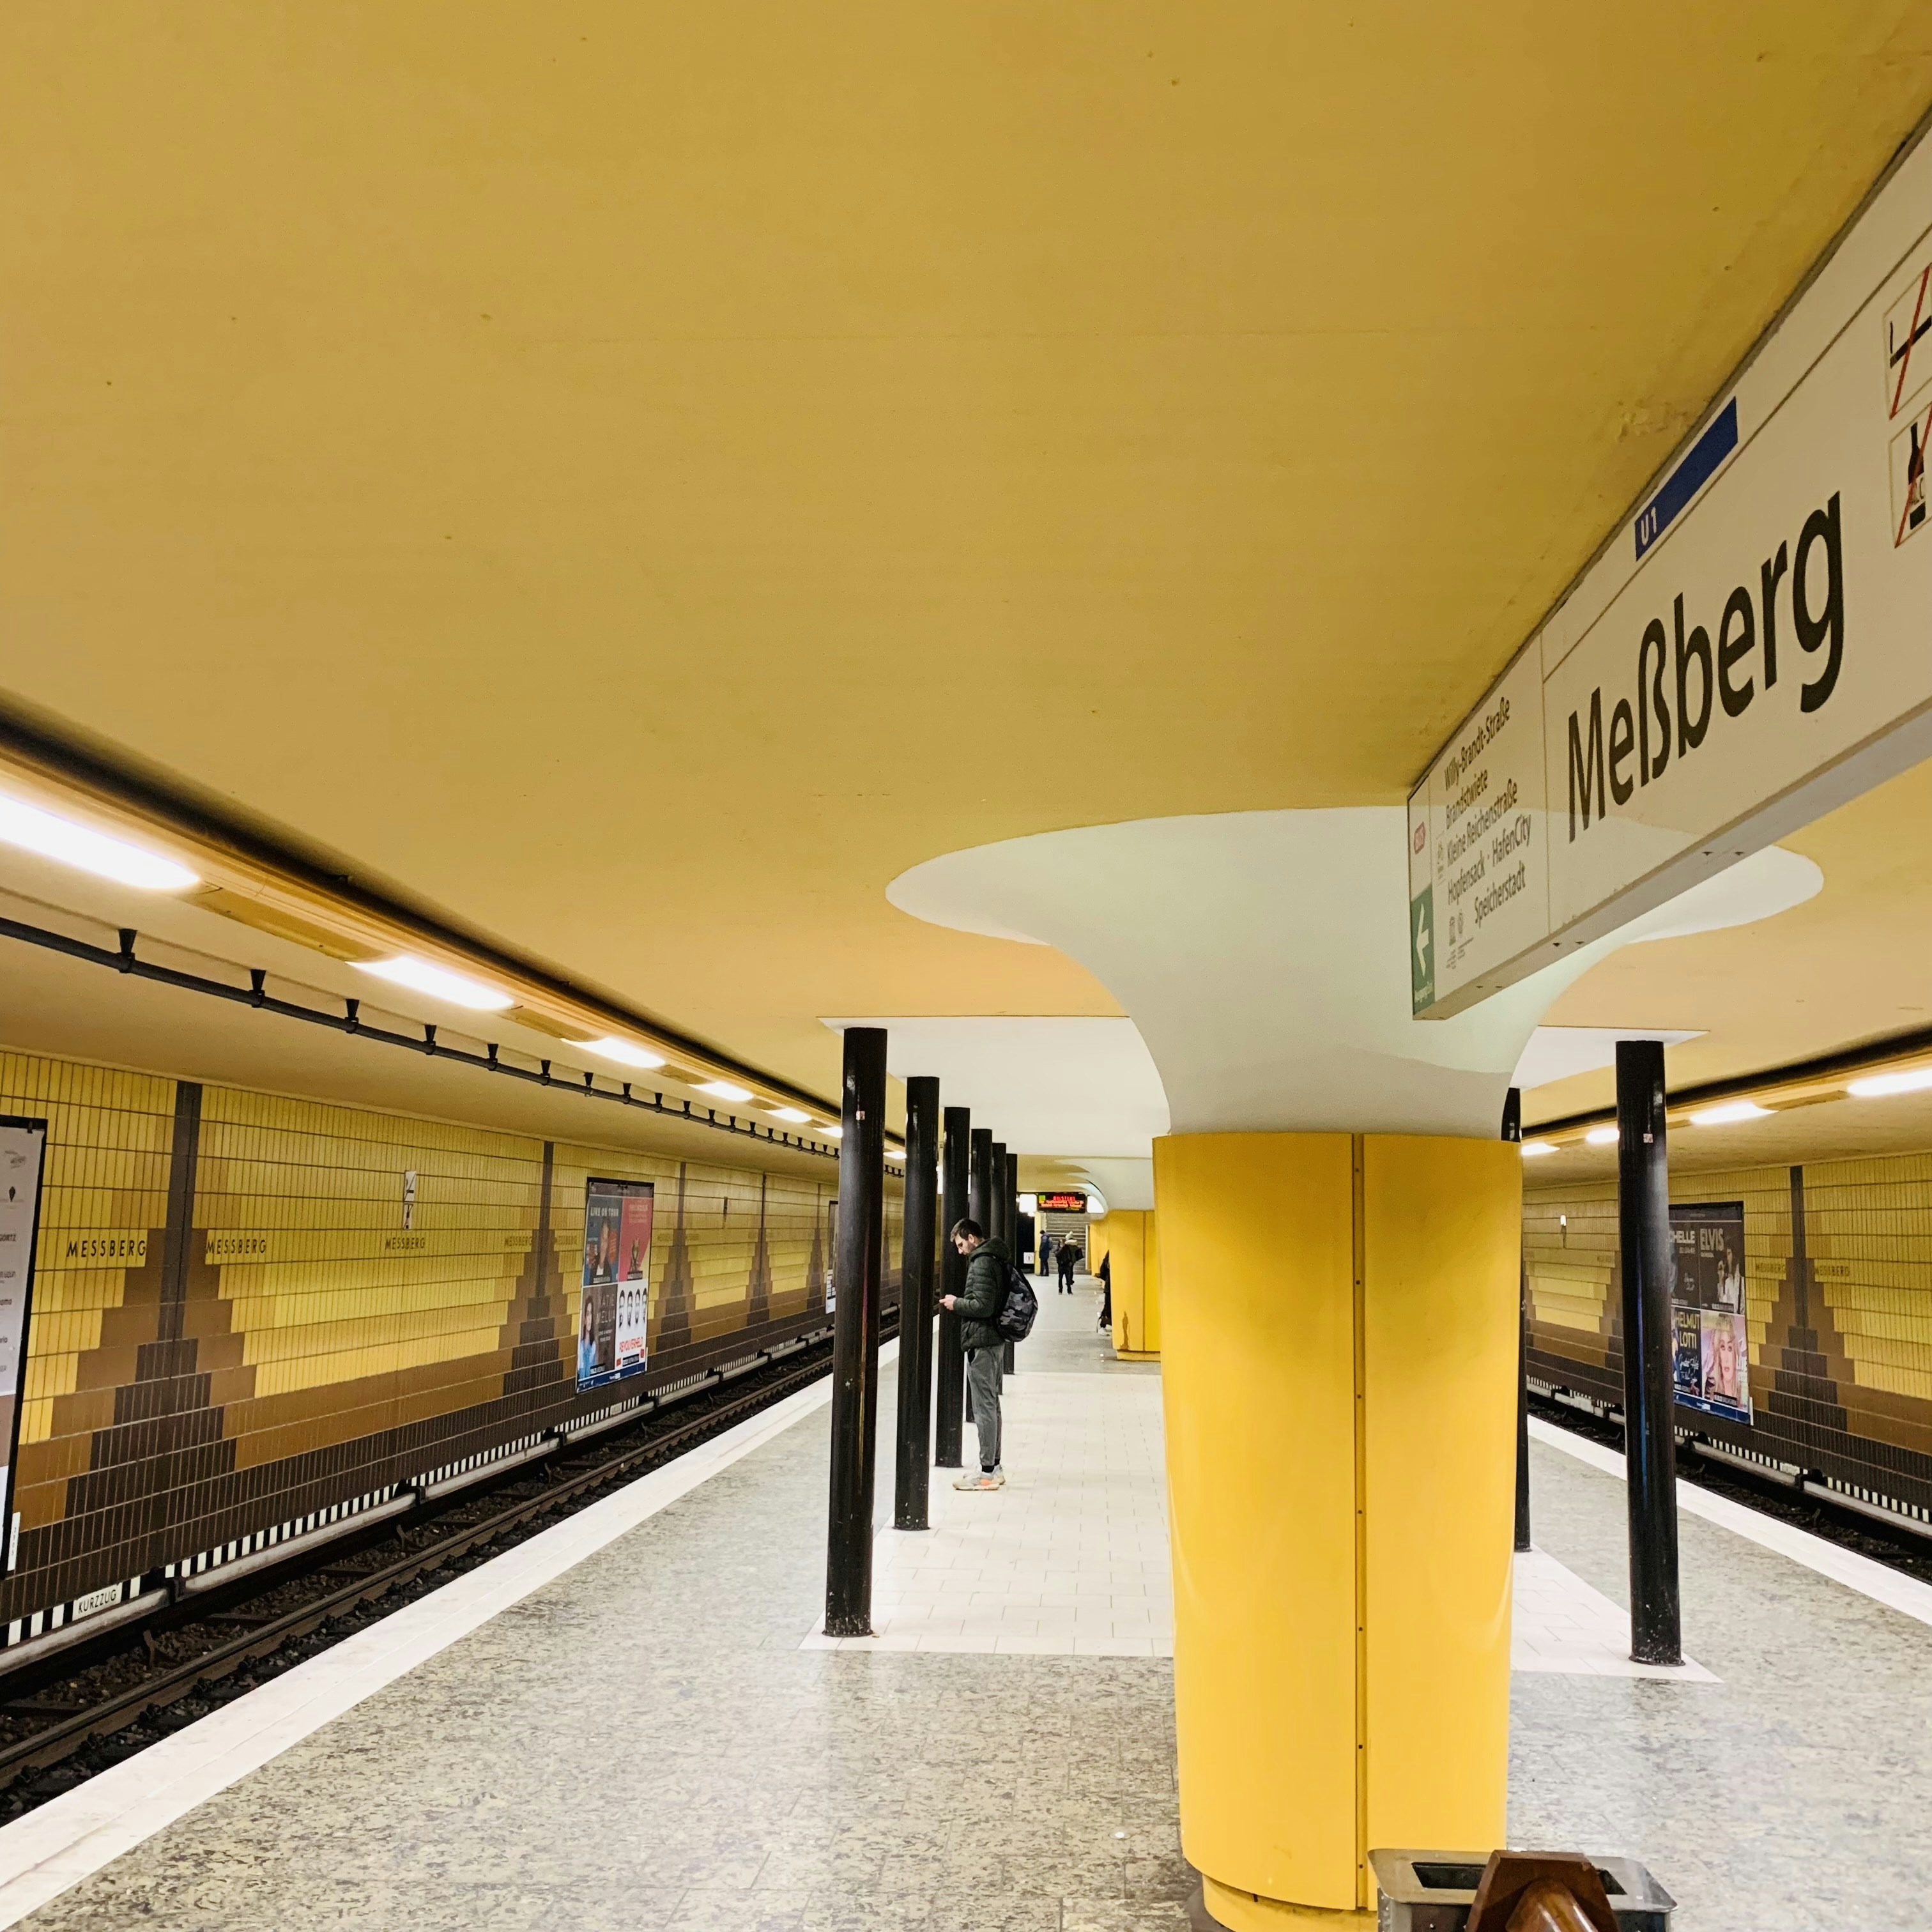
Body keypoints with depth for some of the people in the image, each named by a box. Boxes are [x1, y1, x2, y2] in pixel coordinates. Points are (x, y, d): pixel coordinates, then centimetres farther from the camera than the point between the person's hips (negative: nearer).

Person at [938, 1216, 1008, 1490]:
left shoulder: (982, 1263, -17)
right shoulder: (995, 1259, 14)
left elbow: (982, 1306, -24)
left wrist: (956, 1303, -9)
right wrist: (958, 1302, 11)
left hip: (982, 1342, -11)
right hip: (994, 1339, 11)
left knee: (984, 1406, -5)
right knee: (991, 1403, 16)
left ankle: (988, 1472, 0)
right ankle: (994, 1467, 24)